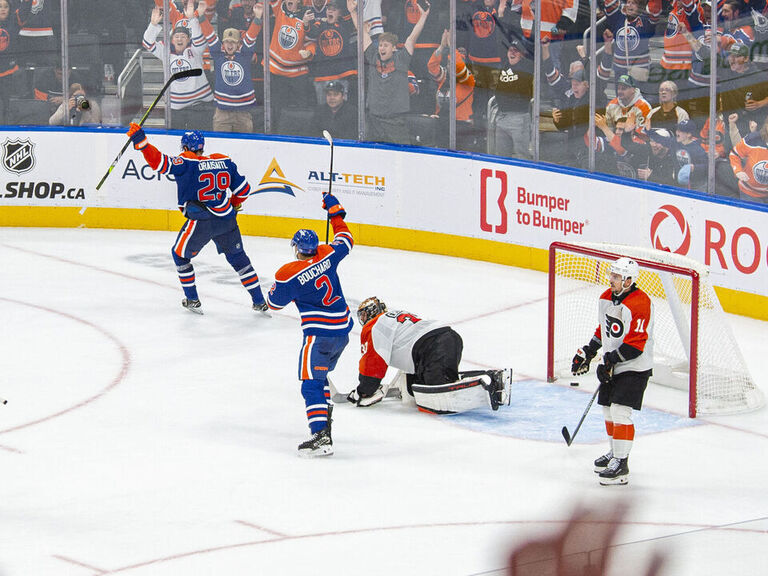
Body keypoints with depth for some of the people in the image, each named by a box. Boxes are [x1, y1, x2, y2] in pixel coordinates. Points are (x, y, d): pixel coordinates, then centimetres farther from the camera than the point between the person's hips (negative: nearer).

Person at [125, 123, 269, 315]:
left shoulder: (186, 163, -7)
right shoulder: (224, 161, 8)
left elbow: (161, 163, -21)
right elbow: (243, 189, 12)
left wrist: (141, 141, -21)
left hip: (201, 221, -5)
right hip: (227, 220, 5)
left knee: (180, 254, 19)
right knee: (238, 258, 20)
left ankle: (192, 300, 22)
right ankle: (260, 303, 19)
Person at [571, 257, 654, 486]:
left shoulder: (640, 303, -22)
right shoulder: (606, 298, 6)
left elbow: (636, 343, -25)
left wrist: (611, 360, -24)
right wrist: (587, 352, 17)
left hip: (635, 368, -9)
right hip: (612, 366, 9)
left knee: (620, 411, -15)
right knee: (608, 410, 15)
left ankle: (621, 464, -11)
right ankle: (615, 453, 33)